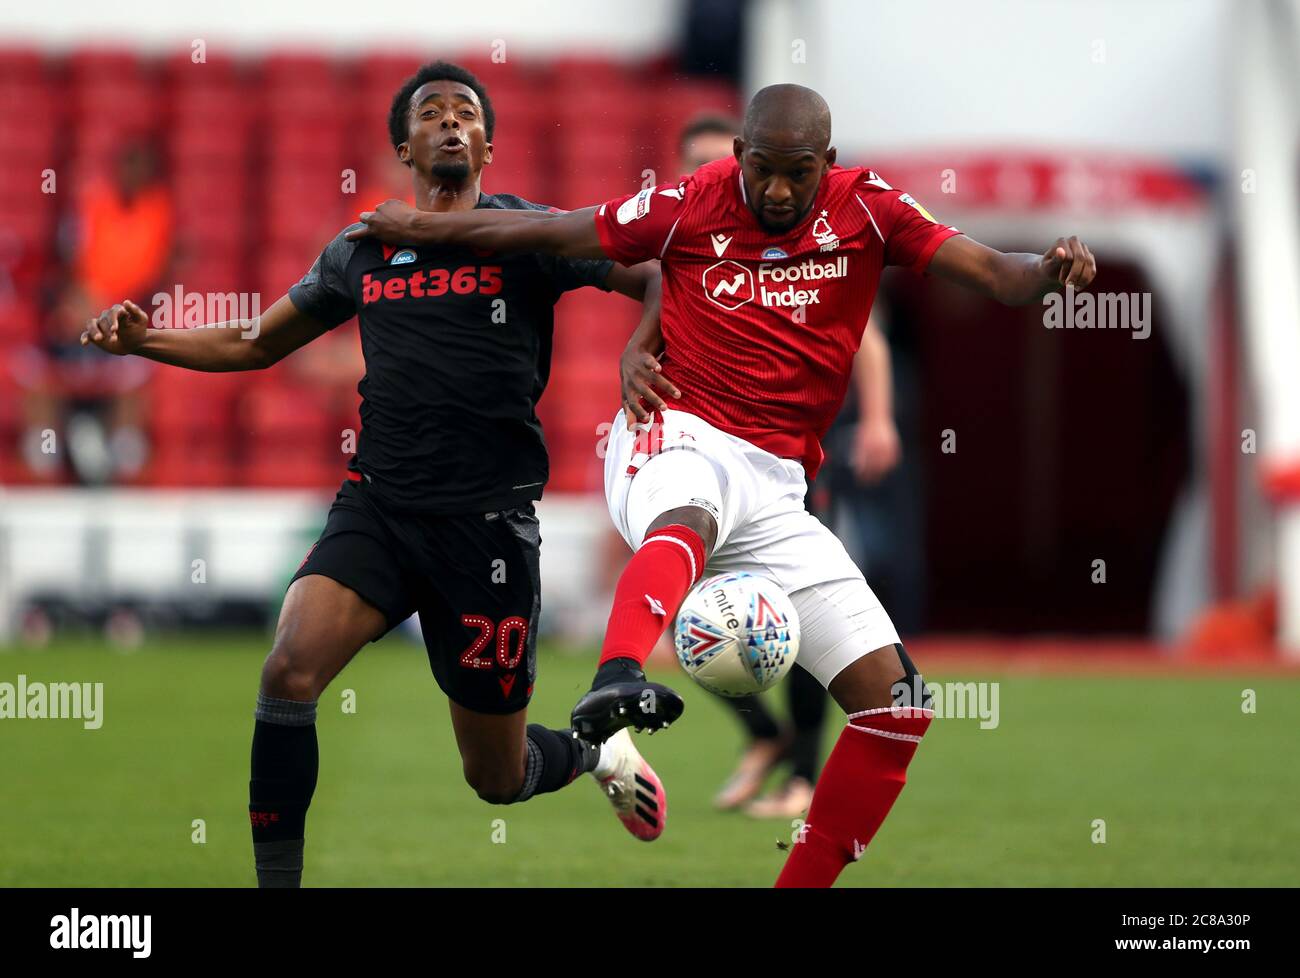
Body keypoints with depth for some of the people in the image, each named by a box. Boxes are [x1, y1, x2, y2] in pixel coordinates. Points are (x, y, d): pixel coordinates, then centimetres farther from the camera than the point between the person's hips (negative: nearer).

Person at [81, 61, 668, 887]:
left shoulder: (527, 234, 0)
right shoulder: (361, 253, 12)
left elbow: (658, 278, -7)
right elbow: (255, 343, 23)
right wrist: (147, 339, 7)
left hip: (487, 523, -3)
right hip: (378, 509, 3)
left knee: (497, 779, 6)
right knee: (289, 670, -25)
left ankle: (599, 754, 41)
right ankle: (277, 879, -14)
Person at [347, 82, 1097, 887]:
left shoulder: (865, 209, 6)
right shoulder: (692, 207, 3)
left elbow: (985, 270, -4)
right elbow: (552, 235, 12)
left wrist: (1046, 271, -26)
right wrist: (416, 228, 15)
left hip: (777, 488, 4)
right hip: (681, 440, -4)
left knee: (897, 702, -3)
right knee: (691, 521, -44)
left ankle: (804, 884, 7)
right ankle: (618, 683, -73)